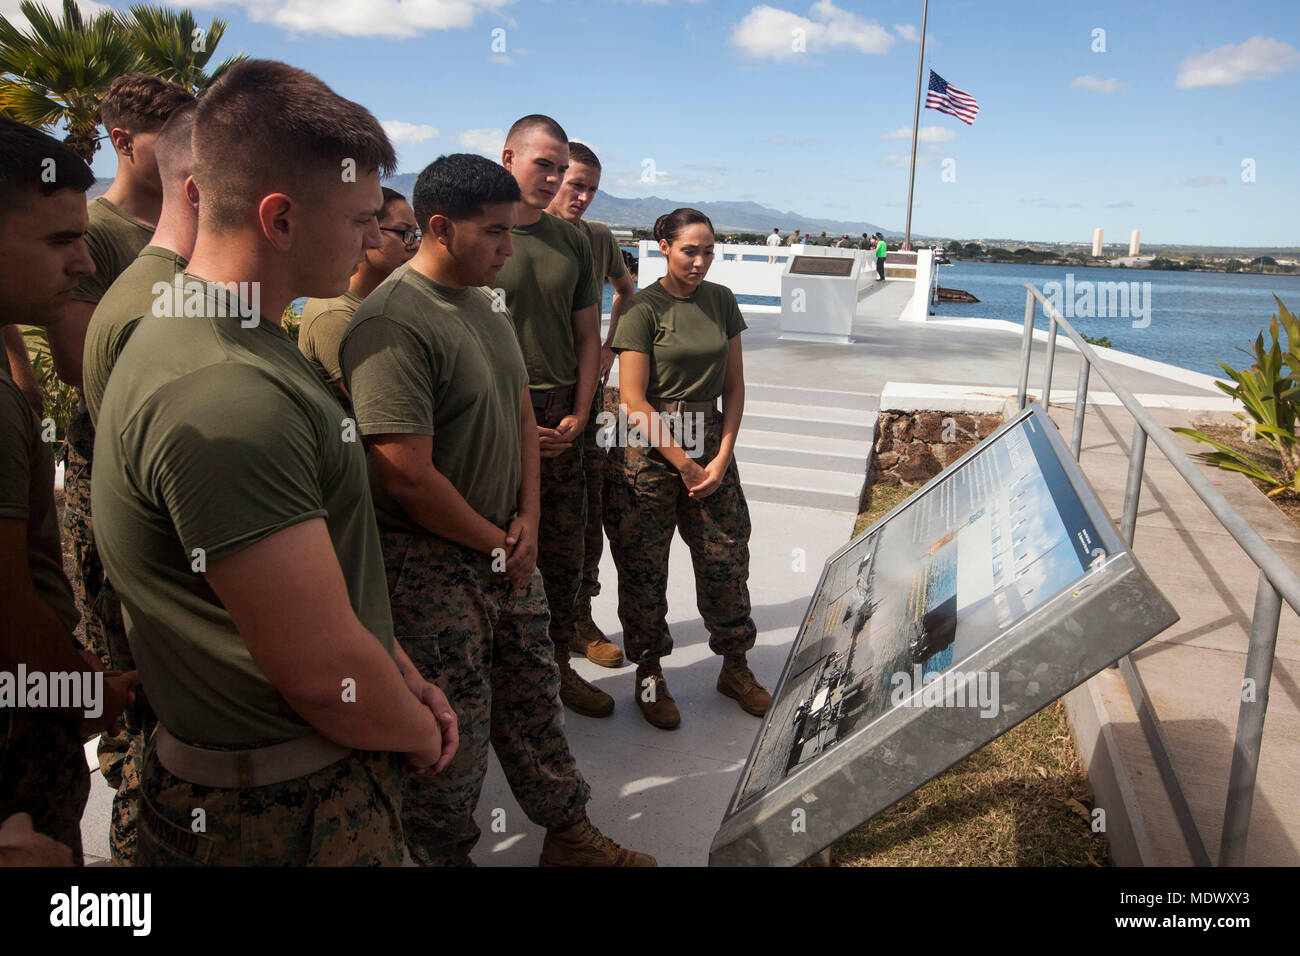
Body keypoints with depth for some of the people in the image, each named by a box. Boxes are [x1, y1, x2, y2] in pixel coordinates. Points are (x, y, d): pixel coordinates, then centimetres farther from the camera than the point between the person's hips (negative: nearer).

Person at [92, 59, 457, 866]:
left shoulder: (248, 345, 6)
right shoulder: (224, 396, -29)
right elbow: (324, 670, -27)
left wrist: (407, 679, 6)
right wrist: (422, 735, -8)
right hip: (285, 812, -9)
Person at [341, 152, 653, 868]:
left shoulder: (486, 305, 8)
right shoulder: (391, 324, -21)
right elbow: (408, 477, -24)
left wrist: (527, 519, 2)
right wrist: (497, 545, -11)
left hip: (506, 551, 9)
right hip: (431, 566, -8)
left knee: (533, 695, 19)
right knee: (454, 731, 5)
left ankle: (570, 835, 38)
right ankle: (446, 856, 30)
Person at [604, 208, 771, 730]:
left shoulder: (721, 300, 8)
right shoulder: (643, 308, -8)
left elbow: (734, 386, 9)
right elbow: (633, 400, -12)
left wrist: (722, 457, -2)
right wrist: (685, 465, -11)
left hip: (710, 442, 5)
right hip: (649, 448, -4)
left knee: (727, 559, 8)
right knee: (644, 567, 4)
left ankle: (735, 667, 27)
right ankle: (649, 674, 23)